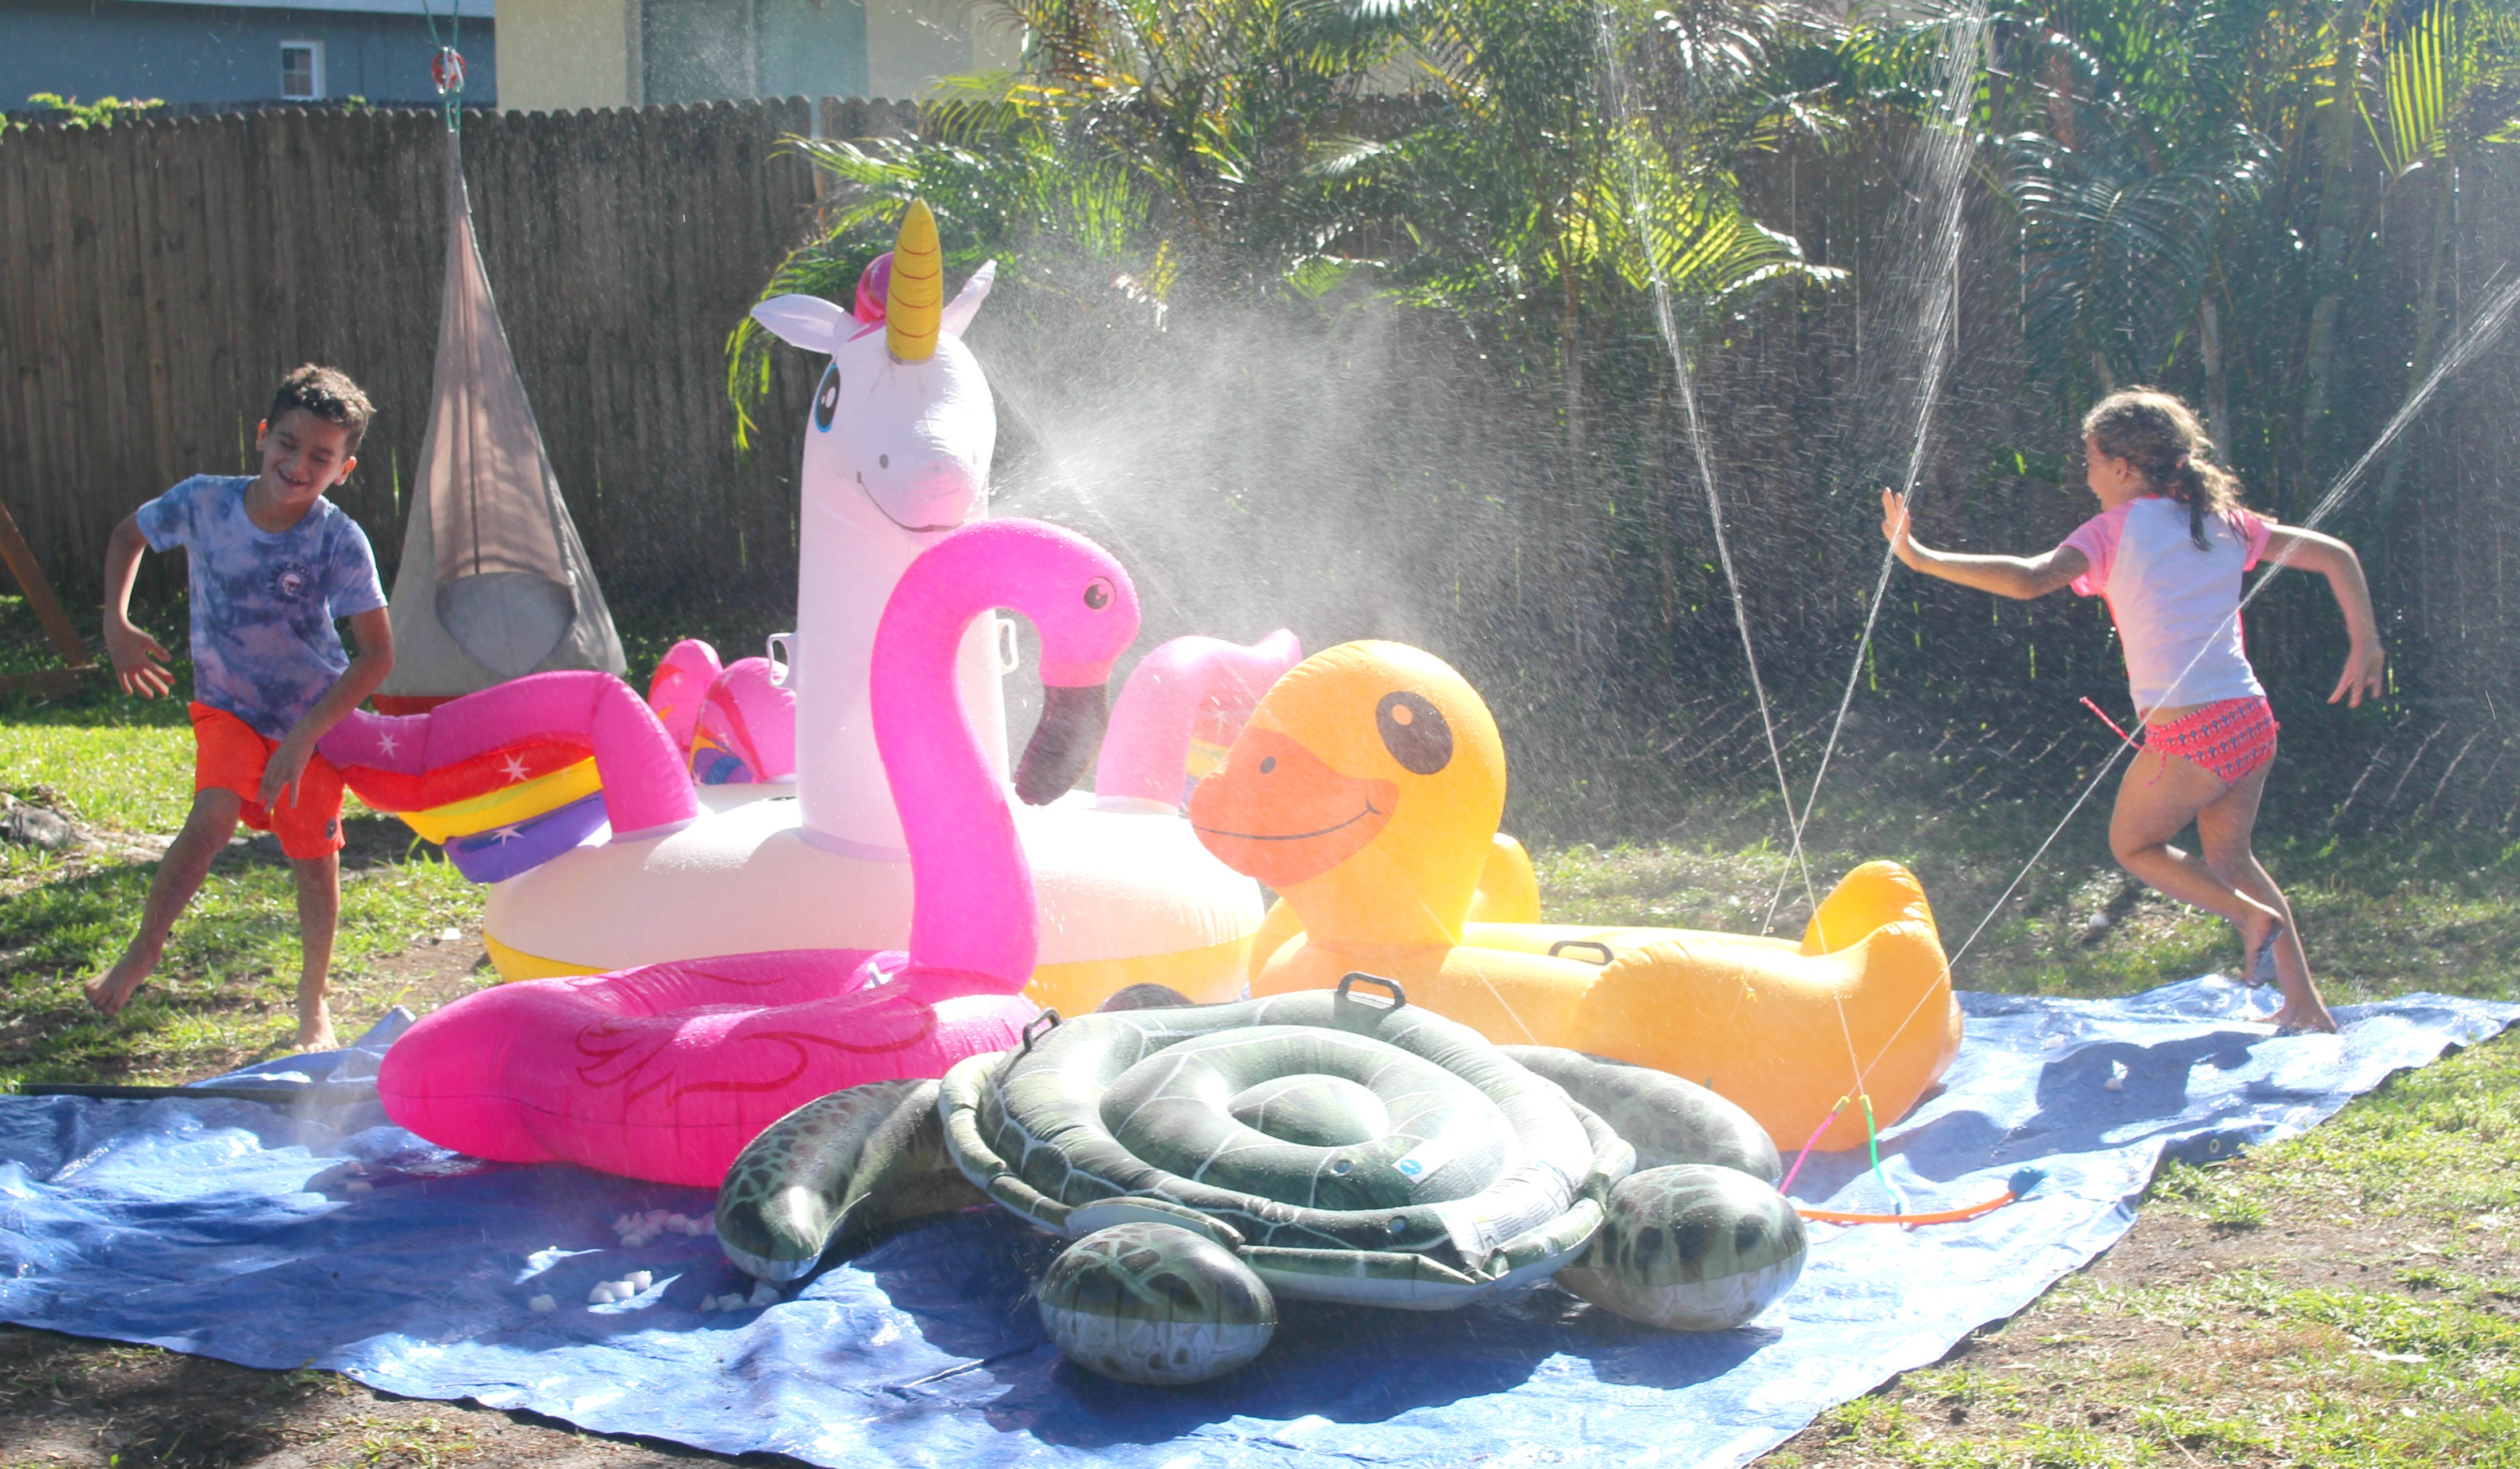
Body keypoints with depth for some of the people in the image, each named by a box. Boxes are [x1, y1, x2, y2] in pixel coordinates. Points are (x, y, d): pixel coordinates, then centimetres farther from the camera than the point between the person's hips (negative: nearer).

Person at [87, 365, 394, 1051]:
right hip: (228, 704, 1)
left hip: (313, 716, -1)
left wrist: (305, 736, -28)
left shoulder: (339, 540, -24)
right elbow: (127, 536, 7)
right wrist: (117, 625, -4)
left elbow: (377, 655, -23)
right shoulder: (204, 502, -16)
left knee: (314, 857, 5)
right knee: (213, 819, -22)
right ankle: (140, 954, -6)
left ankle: (312, 999, 25)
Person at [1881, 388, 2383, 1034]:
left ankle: (2256, 917, 2)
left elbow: (2030, 578, -18)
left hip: (2187, 733, -6)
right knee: (2228, 854, 25)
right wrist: (2366, 646, 21)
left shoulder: (2120, 526, -3)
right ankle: (2307, 1005, 23)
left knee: (2134, 844, 20)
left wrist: (1920, 557, -14)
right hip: (2252, 720, 6)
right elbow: (2335, 554, 15)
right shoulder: (2224, 522, 14)